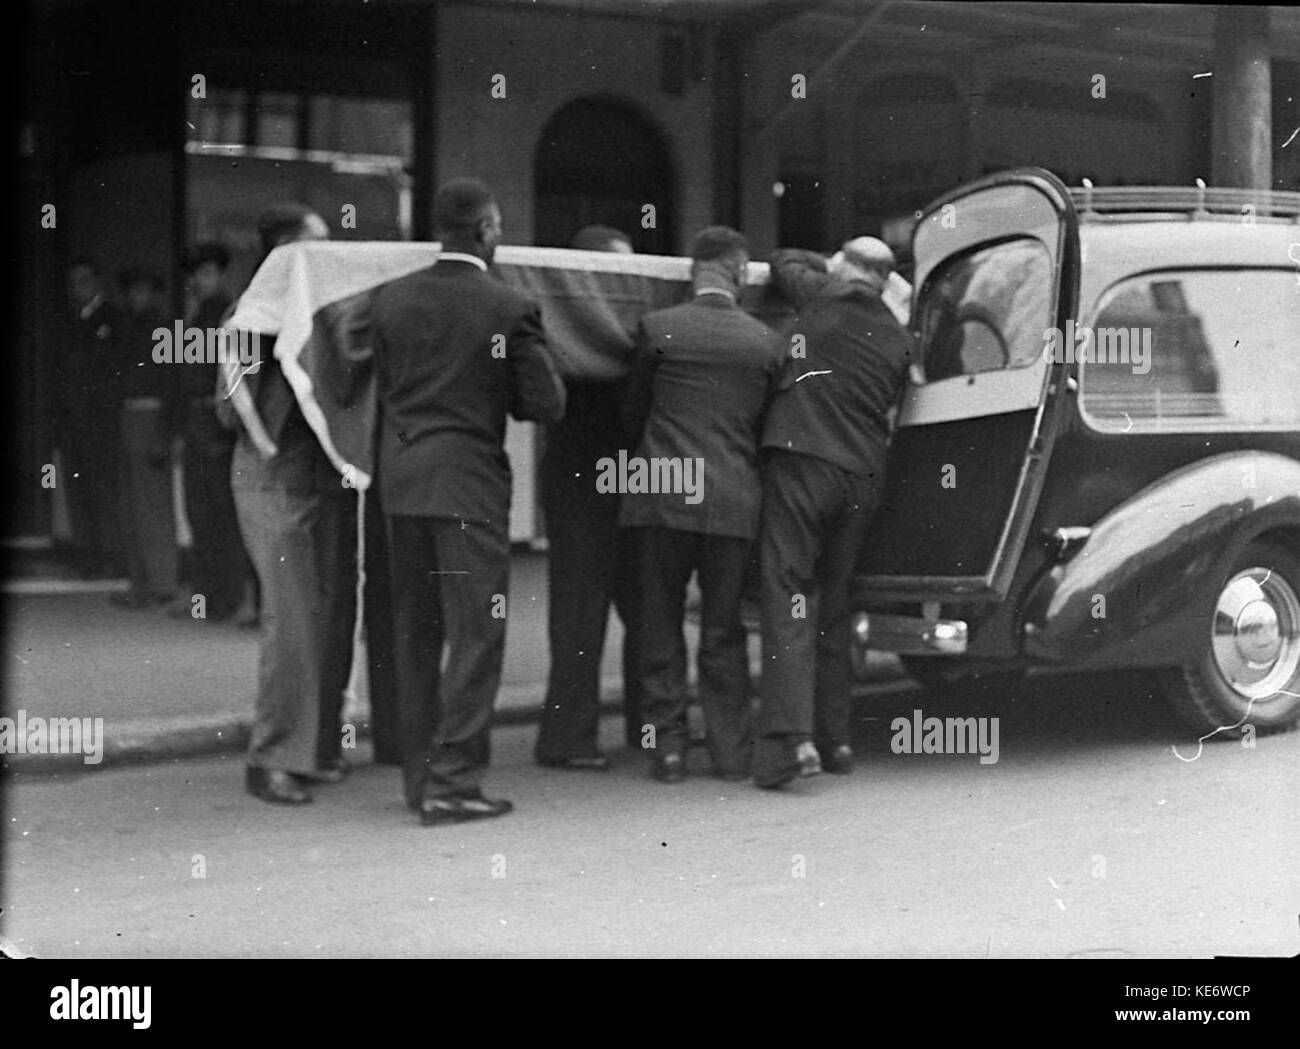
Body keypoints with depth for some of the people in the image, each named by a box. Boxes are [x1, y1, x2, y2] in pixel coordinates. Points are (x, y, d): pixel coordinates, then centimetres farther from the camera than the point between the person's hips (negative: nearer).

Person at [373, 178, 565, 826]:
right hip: (470, 480, -5)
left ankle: (420, 774, 20)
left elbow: (382, 383, 10)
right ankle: (452, 781, -3)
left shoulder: (390, 299, 5)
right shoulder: (509, 309, -8)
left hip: (401, 479, 6)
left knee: (415, 632, 13)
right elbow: (547, 404, -6)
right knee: (476, 631, 0)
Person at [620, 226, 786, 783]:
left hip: (664, 498, -2)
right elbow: (767, 423, 11)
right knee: (723, 629, 12)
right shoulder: (767, 343, 3)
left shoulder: (657, 327, -3)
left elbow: (634, 413, 8)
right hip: (734, 501, 2)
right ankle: (731, 750, 12)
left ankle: (667, 747, 8)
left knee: (660, 625, 9)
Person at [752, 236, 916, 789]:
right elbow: (886, 407, 18)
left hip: (803, 458, -5)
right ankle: (834, 738, 19)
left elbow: (782, 263, 20)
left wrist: (826, 265, 36)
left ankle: (791, 738, -21)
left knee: (788, 597, -9)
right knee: (833, 603, 15)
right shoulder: (899, 343, 15)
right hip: (864, 474, 5)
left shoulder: (829, 295, 4)